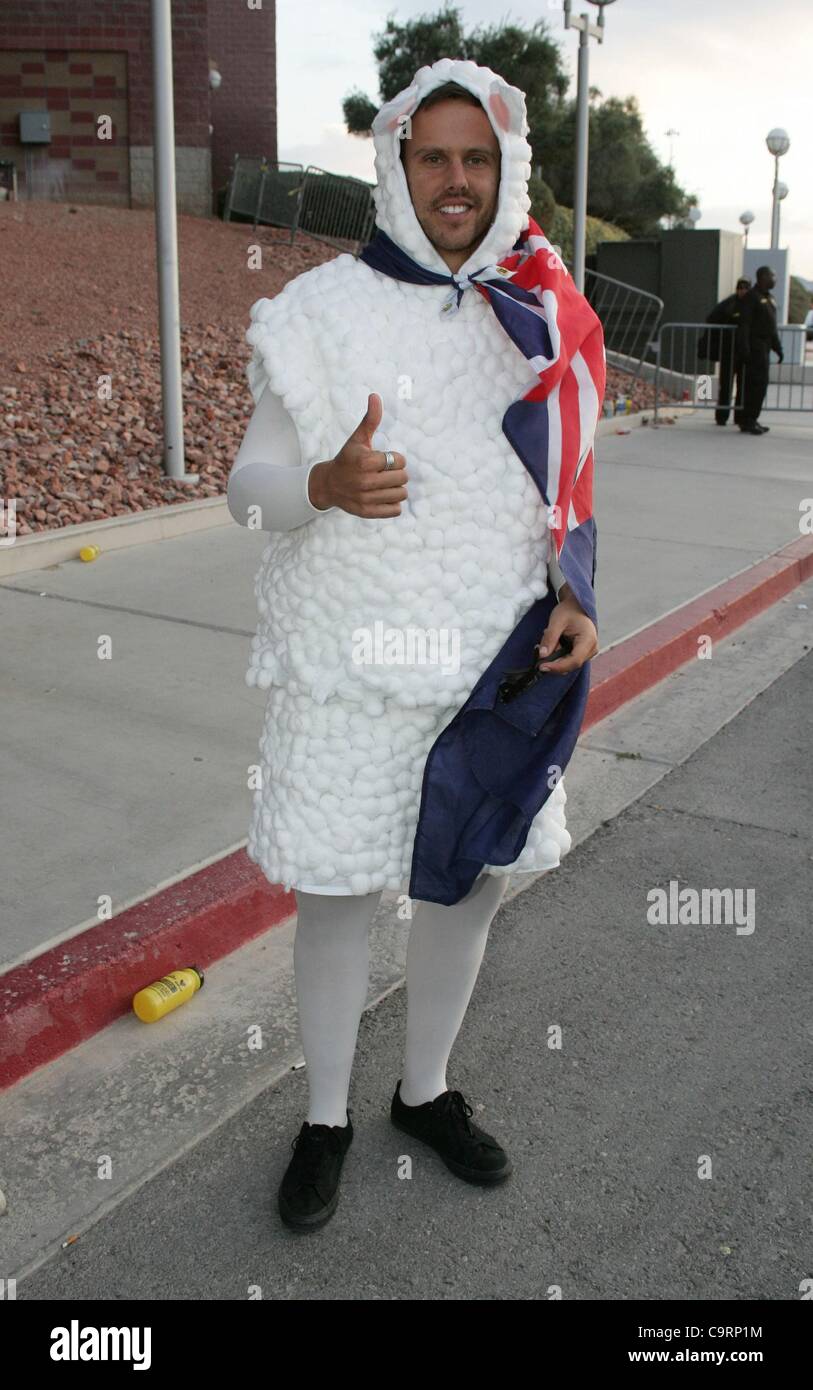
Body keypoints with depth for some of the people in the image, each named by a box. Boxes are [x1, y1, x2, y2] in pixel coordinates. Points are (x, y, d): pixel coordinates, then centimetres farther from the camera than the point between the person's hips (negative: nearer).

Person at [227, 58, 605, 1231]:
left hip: (499, 658, 4)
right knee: (337, 891, 5)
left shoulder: (545, 318, 6)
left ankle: (426, 1092, 38)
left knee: (469, 878, 14)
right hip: (353, 661, -3)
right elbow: (250, 484, -3)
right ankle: (326, 1120, 30)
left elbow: (559, 483, 14)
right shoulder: (321, 311, -5)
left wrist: (573, 595, -4)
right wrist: (327, 485, -26)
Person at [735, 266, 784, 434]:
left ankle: (749, 421, 15)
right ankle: (749, 421, -8)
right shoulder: (751, 297, -10)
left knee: (755, 384, 10)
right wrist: (744, 349, -23)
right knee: (758, 383, -12)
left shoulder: (769, 298, 19)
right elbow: (743, 325, -17)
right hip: (755, 346, -9)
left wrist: (778, 347, 23)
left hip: (764, 347, 9)